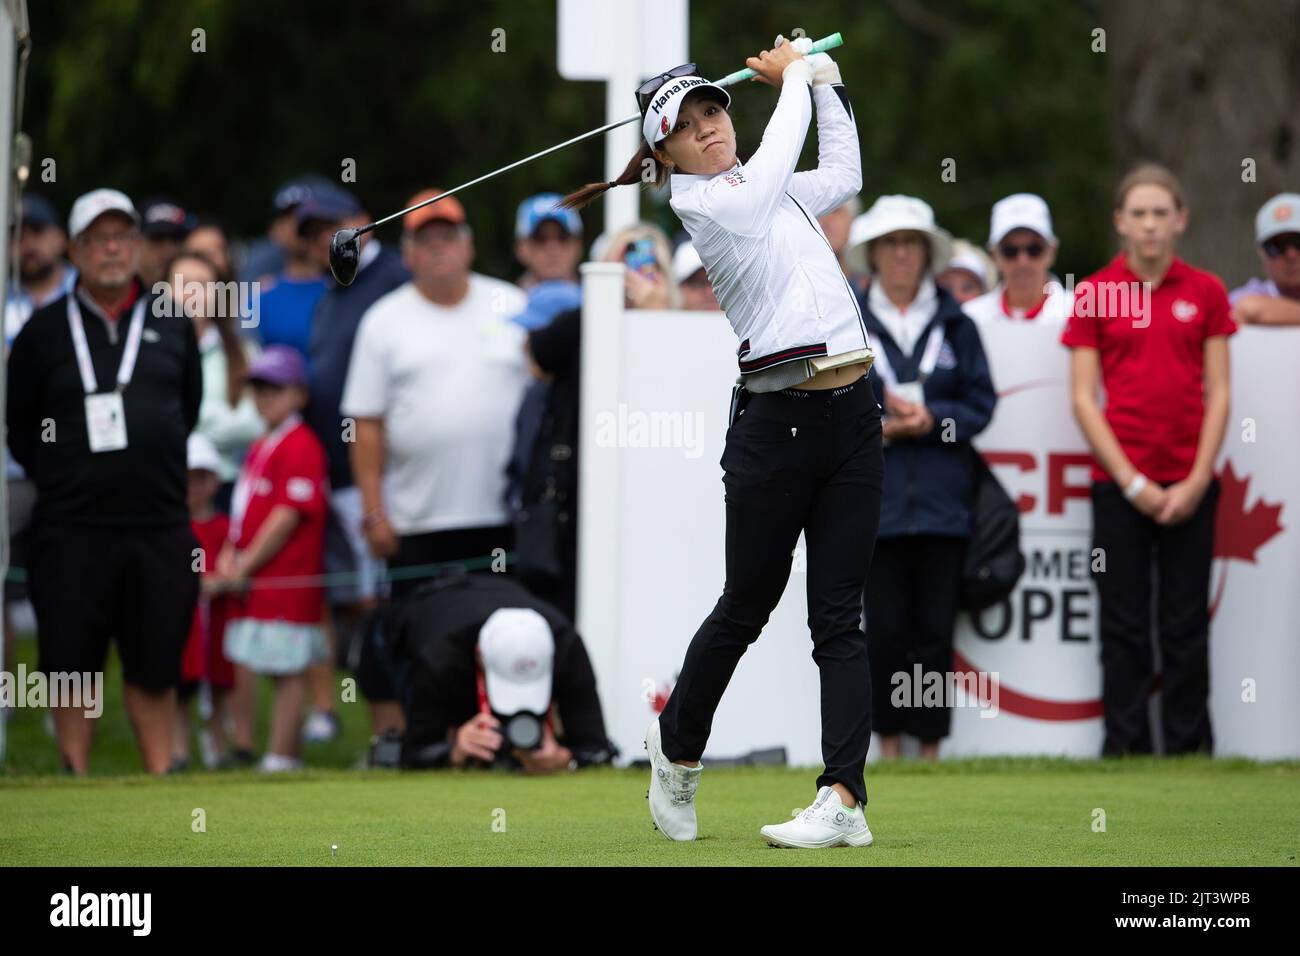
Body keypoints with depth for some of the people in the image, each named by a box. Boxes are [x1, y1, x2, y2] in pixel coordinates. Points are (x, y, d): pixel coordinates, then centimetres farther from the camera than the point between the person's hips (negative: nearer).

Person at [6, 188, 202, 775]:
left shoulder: (172, 326, 9)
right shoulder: (45, 331, 4)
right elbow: (21, 430, 9)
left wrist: (155, 474, 13)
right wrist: (66, 482, 5)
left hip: (159, 528, 1)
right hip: (72, 530, -1)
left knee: (155, 669, 5)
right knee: (73, 667, 1)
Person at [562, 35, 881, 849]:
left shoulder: (774, 191, 19)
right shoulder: (699, 202, -4)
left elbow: (842, 176, 34)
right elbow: (776, 161, -7)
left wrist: (824, 79, 27)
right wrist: (795, 75, 9)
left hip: (852, 416, 6)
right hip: (776, 421, -6)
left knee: (840, 616, -2)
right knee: (747, 608, 5)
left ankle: (844, 799, -8)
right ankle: (678, 747, 30)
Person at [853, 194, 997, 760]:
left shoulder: (955, 325, 10)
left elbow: (980, 405, 7)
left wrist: (930, 419, -9)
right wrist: (876, 427, -11)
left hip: (942, 502, 1)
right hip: (875, 500, -1)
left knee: (935, 628, 0)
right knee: (885, 629, -1)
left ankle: (930, 748, 6)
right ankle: (888, 745, 7)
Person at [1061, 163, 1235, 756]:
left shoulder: (1205, 293, 5)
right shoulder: (1094, 294, 1)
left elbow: (1218, 393, 4)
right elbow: (1084, 397, 0)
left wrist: (1196, 481, -5)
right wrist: (1131, 482, -7)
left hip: (1189, 486, 1)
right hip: (1119, 481, -1)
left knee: (1186, 625, 3)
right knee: (1124, 625, 1)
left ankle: (1189, 748, 9)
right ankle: (1125, 749, 7)